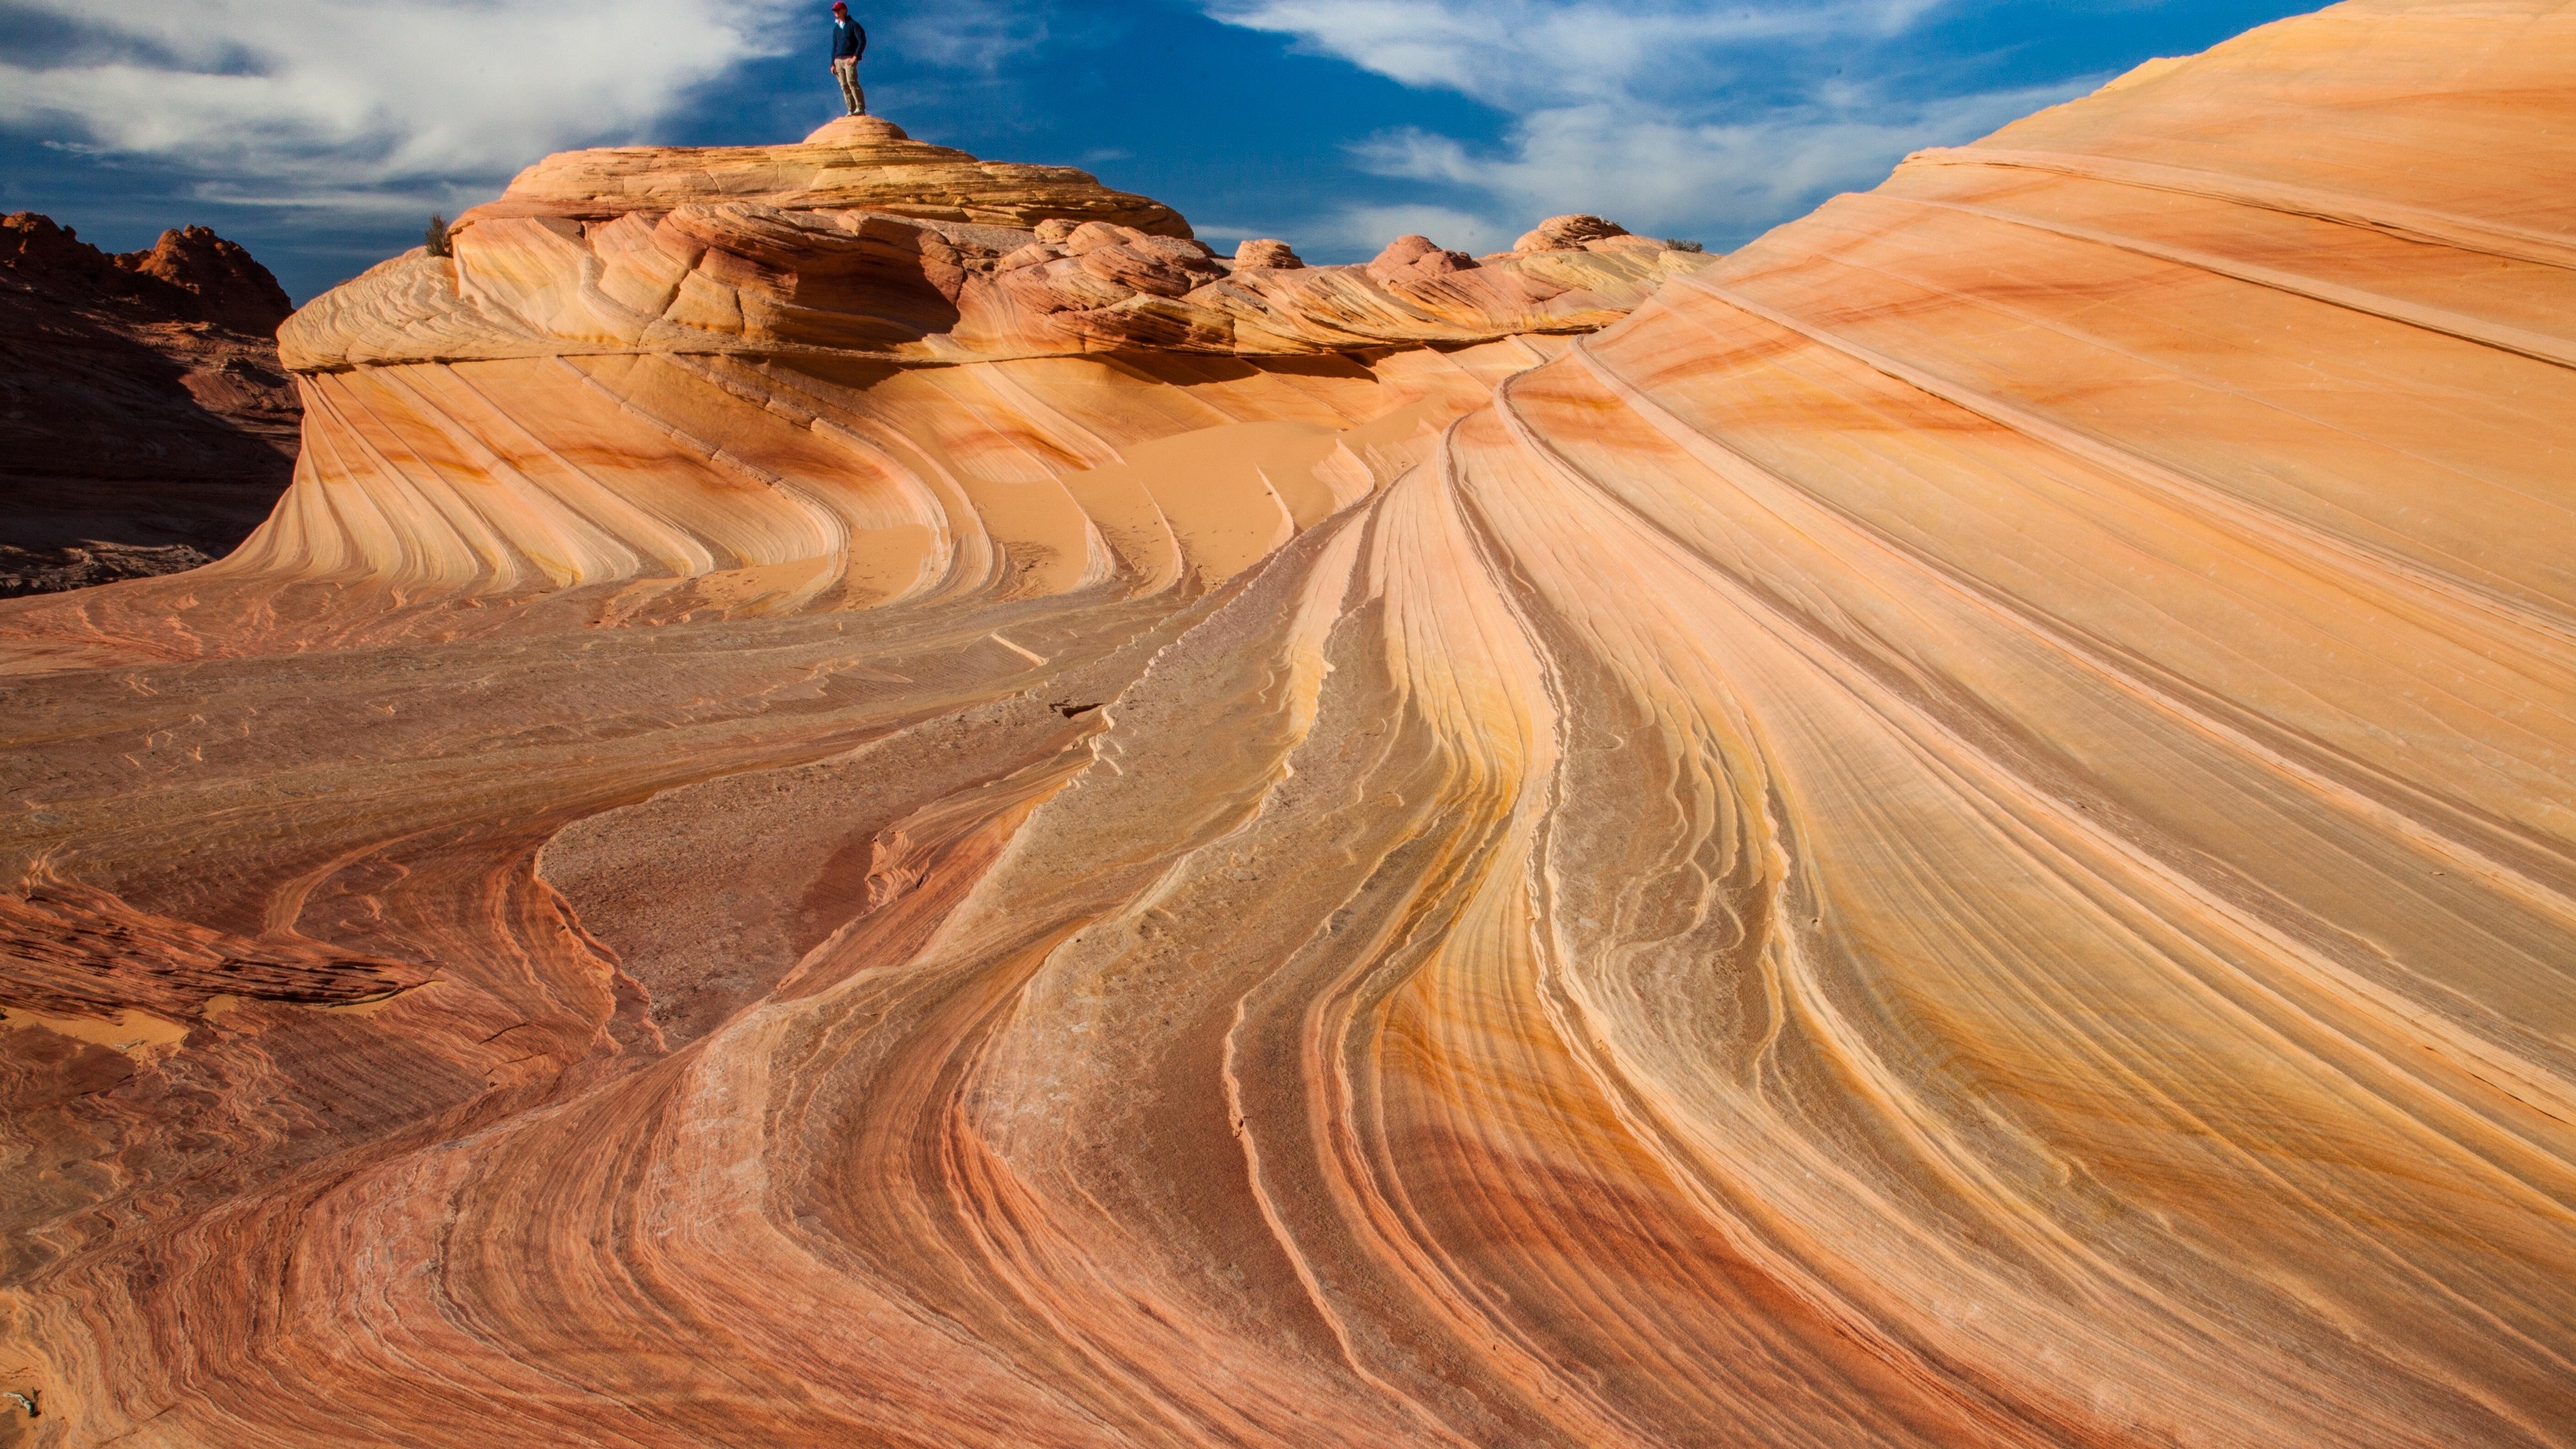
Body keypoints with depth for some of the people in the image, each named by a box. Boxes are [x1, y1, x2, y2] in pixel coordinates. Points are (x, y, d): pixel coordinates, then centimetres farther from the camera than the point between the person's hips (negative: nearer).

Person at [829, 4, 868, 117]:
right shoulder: (836, 28, 21)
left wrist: (856, 56, -18)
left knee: (852, 82, -21)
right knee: (844, 86, 0)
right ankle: (852, 110, 0)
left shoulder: (853, 25, 0)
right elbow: (834, 47, 24)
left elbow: (862, 41, -9)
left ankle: (861, 109, -23)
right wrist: (833, 64, 16)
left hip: (850, 59, -7)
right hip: (838, 60, 7)